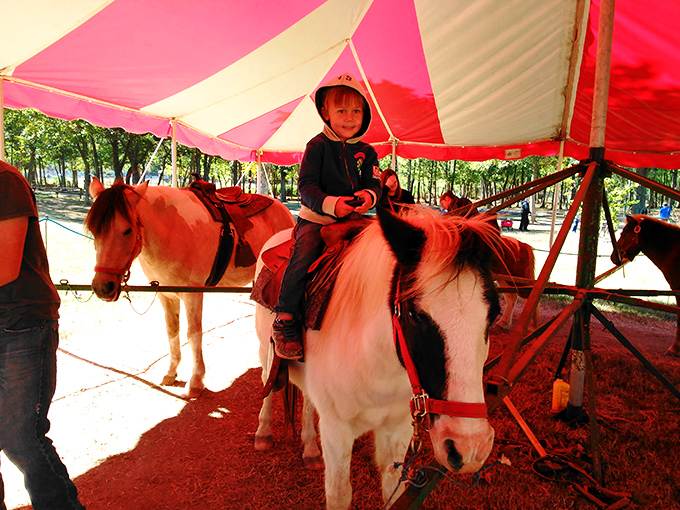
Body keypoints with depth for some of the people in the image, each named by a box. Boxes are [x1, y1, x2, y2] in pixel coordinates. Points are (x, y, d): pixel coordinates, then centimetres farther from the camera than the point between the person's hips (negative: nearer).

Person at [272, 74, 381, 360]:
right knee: (303, 257, -27)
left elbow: (374, 184, 10)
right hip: (315, 218, -4)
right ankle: (285, 320, -21)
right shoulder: (317, 146, -2)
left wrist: (369, 195, -16)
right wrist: (330, 204, -26)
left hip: (352, 219, 4)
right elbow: (306, 184, -9)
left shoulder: (366, 152, 11)